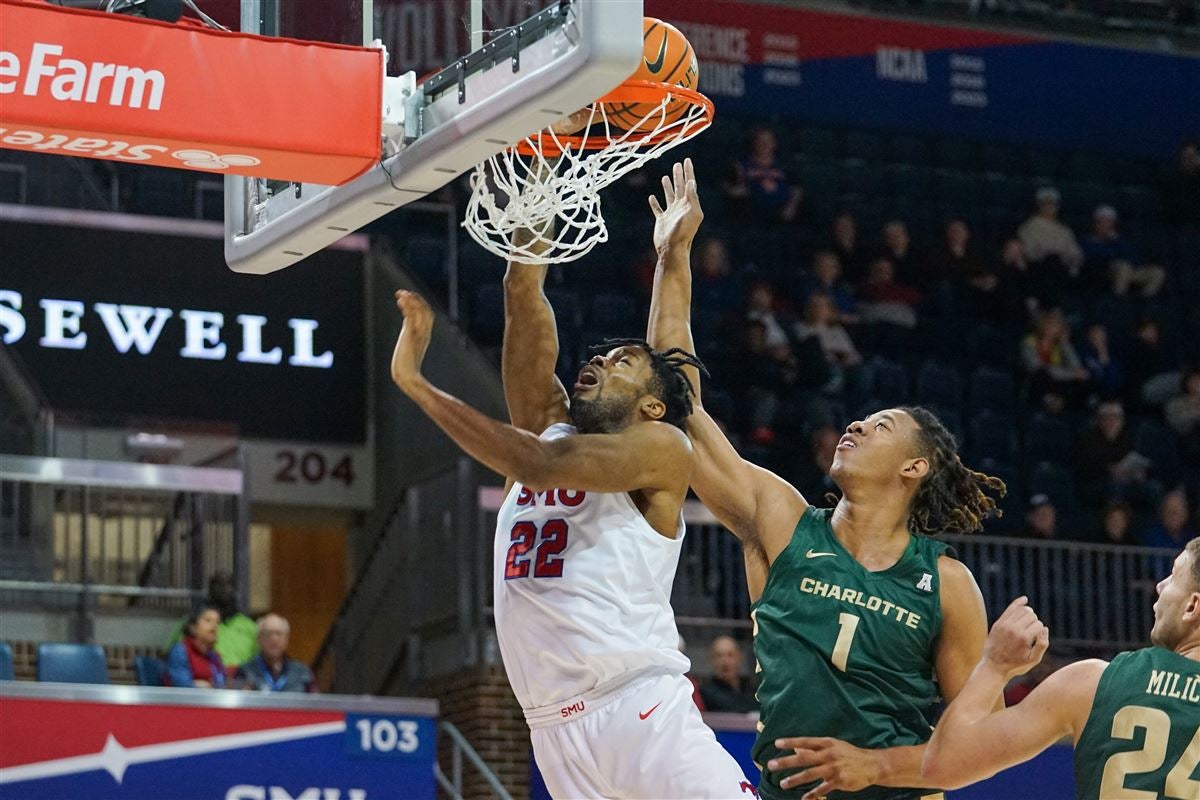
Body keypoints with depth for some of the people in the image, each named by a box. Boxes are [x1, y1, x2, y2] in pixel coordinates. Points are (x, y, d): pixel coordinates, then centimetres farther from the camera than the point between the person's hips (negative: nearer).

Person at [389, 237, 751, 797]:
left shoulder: (660, 447, 1)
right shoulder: (548, 428, 18)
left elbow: (536, 463, -15)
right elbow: (523, 293, 9)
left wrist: (415, 382, -13)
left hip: (644, 712, -5)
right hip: (556, 729, 5)